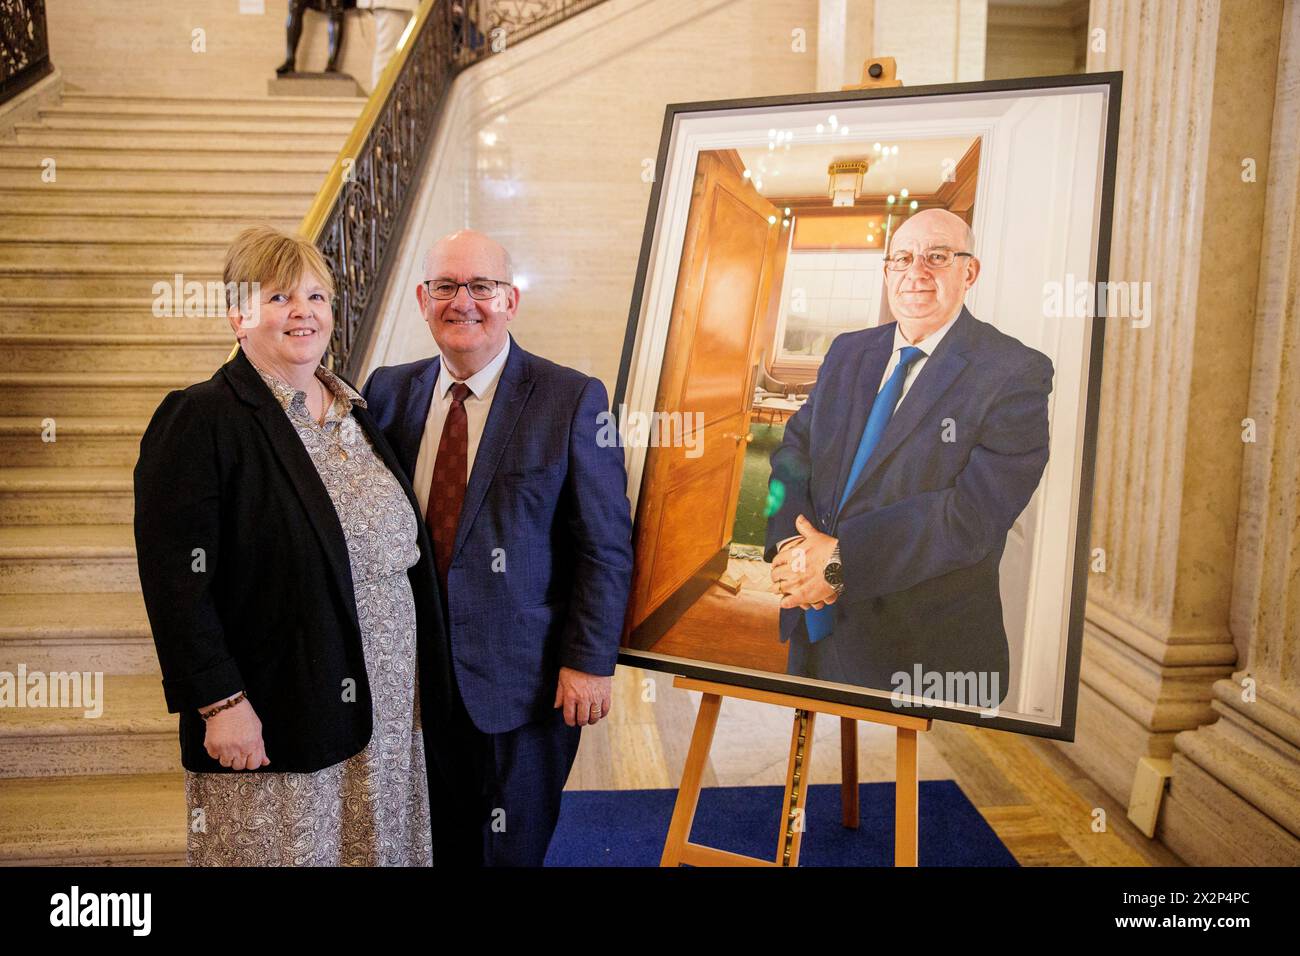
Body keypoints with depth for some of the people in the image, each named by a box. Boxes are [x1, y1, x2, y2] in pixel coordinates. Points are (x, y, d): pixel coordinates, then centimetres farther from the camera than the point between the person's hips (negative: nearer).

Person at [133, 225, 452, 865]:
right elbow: (177, 581, -14)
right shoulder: (197, 421, -9)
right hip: (272, 722, -6)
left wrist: (423, 682, 13)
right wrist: (219, 702, -18)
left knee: (380, 849, 14)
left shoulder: (355, 413, 11)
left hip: (389, 711, 6)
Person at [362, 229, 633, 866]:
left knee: (511, 850, 14)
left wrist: (588, 662, -11)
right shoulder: (388, 392, 3)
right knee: (436, 847, 18)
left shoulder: (573, 399, -9)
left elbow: (606, 546, -8)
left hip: (524, 684, -3)